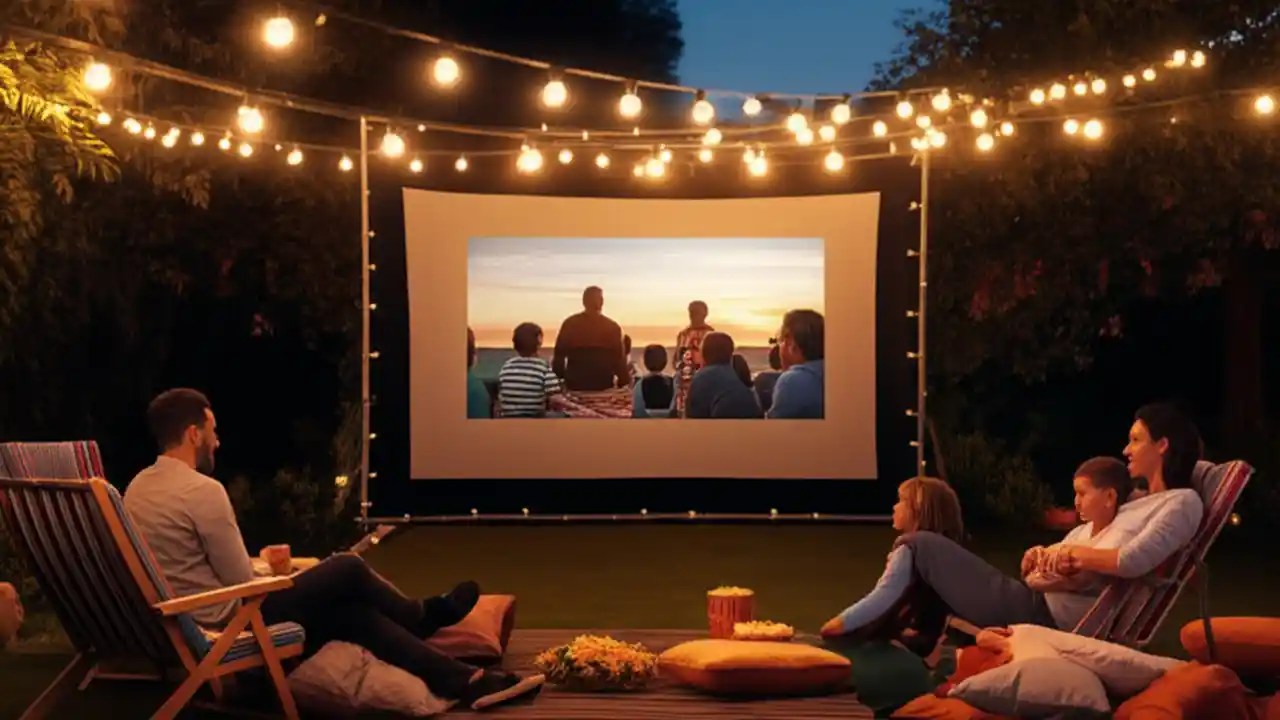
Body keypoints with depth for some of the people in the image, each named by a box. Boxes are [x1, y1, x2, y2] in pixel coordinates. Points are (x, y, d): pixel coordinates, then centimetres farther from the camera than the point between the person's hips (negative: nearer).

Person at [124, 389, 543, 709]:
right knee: (349, 570, 3)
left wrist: (262, 570, 19)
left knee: (352, 610, 10)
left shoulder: (137, 488, 8)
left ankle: (464, 682, 12)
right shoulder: (202, 490, -21)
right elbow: (241, 583, -17)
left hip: (185, 624, 9)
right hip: (227, 622, -9)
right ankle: (425, 614, 33)